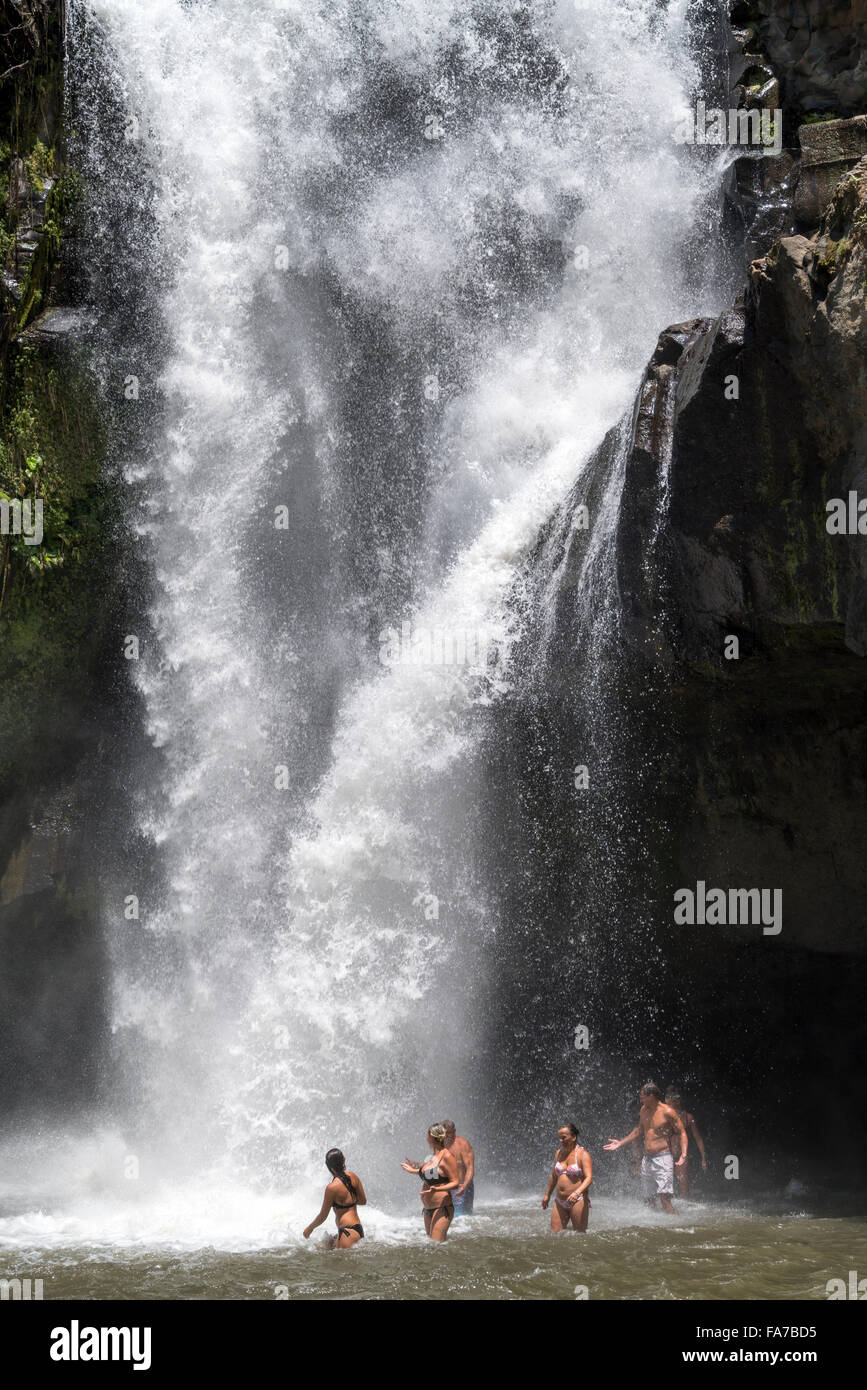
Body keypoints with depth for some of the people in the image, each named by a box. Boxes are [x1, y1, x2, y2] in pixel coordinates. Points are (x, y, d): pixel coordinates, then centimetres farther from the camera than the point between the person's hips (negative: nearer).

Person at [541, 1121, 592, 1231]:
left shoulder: (583, 1154, -9)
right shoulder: (559, 1153, 11)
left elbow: (589, 1178, -20)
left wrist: (577, 1193, -36)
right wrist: (547, 1195, 29)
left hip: (578, 1201, -6)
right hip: (560, 1202, 6)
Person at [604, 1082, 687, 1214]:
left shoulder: (667, 1112, -10)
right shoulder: (644, 1110, 12)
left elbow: (682, 1133, -9)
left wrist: (683, 1155, -22)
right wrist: (620, 1143, 25)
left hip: (662, 1158, -7)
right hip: (647, 1159, 7)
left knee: (664, 1197, -18)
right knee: (648, 1199, 8)